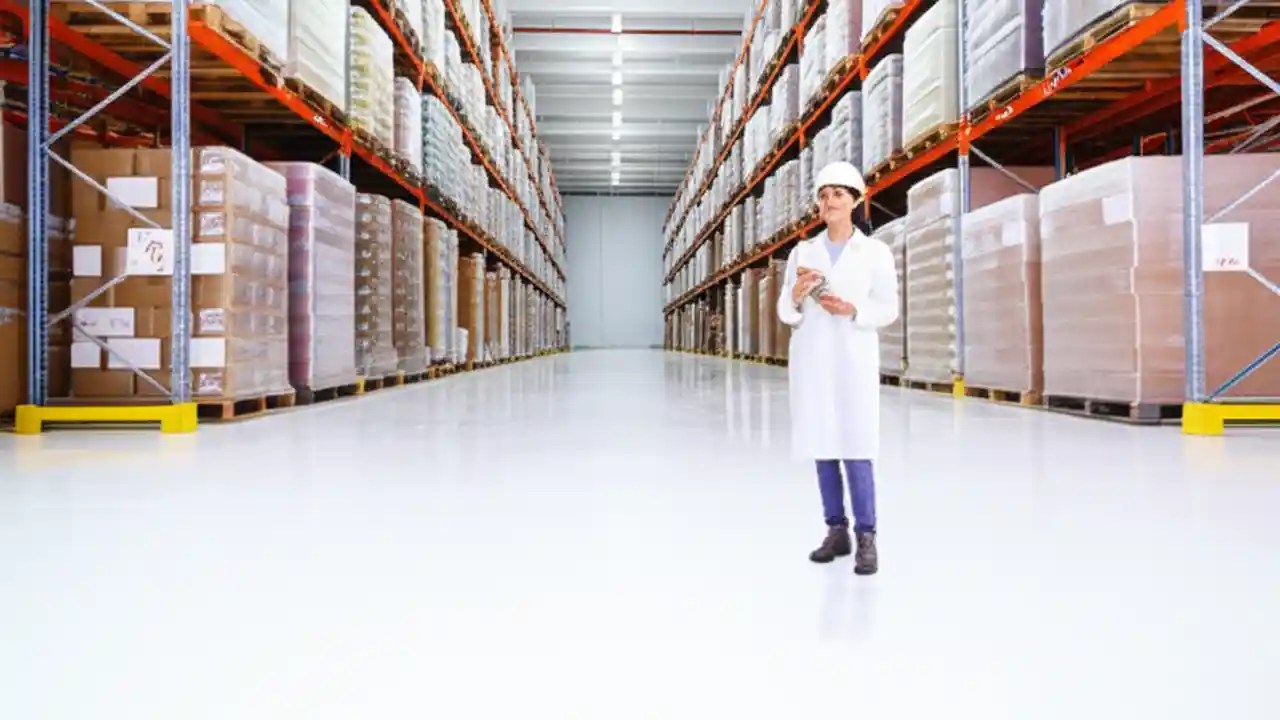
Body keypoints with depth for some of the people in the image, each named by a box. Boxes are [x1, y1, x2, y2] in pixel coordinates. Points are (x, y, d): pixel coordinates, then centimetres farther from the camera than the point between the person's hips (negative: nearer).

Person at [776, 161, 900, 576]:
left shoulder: (876, 251, 4)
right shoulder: (802, 252, 10)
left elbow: (888, 309, 1)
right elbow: (785, 312, 7)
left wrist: (851, 309, -17)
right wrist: (796, 293, -15)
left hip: (853, 359, -3)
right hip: (810, 359, 3)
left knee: (855, 447, -10)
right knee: (822, 447, 5)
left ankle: (866, 540, -3)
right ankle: (837, 532, 14)